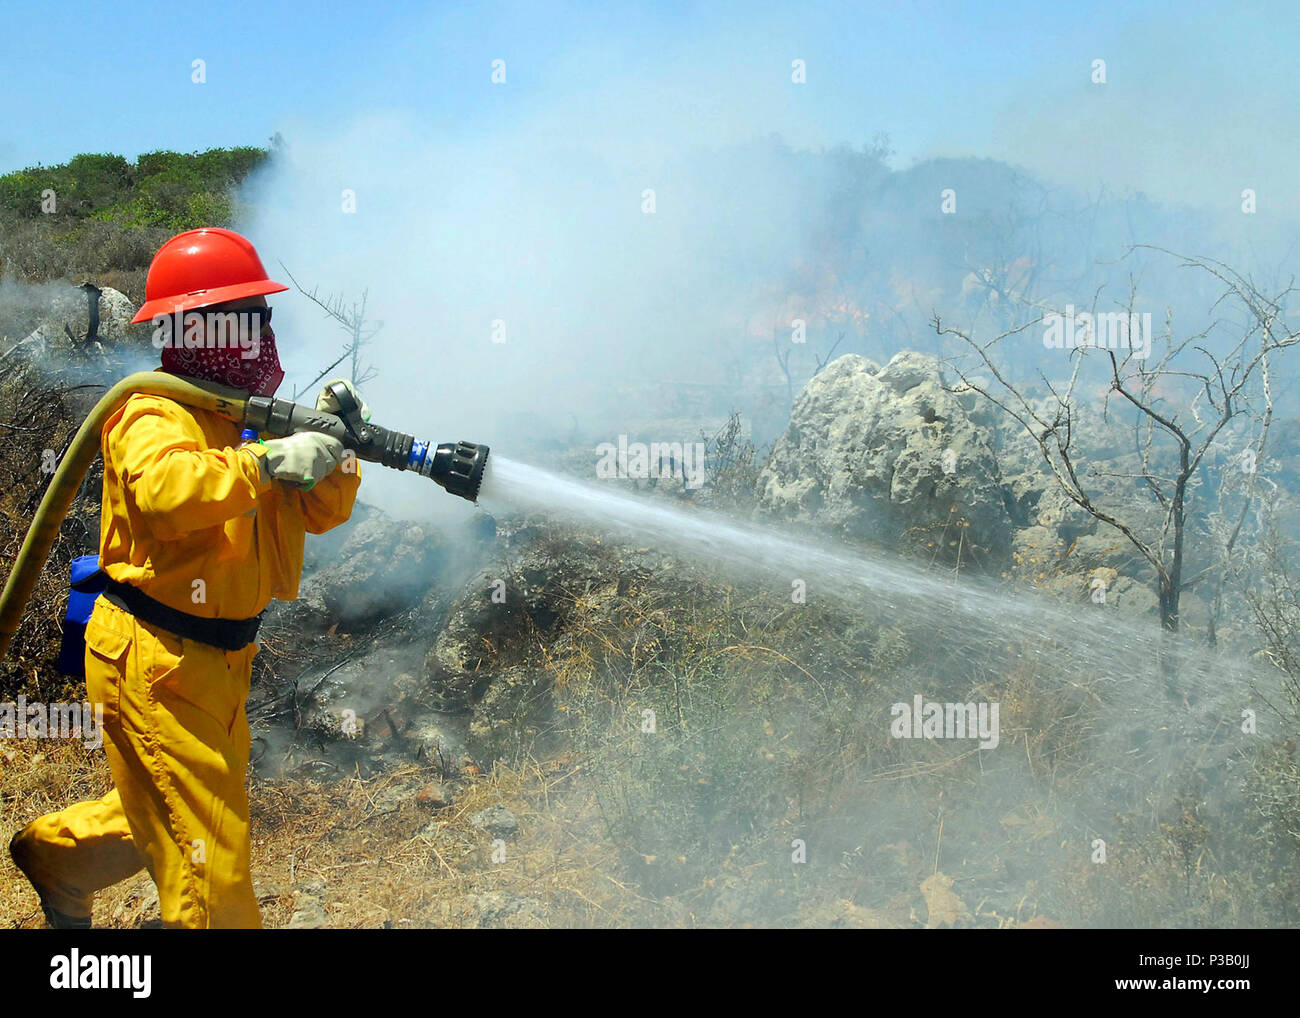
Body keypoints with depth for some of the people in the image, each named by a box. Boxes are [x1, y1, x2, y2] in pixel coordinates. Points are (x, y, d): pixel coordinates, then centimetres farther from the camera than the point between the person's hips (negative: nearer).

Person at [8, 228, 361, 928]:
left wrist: (332, 443, -10)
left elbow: (317, 511, 8)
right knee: (209, 860, -3)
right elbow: (162, 488, -41)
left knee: (172, 816, 26)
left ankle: (55, 851, 46)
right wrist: (268, 461, -41)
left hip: (214, 660, 9)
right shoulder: (156, 416, -18)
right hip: (155, 662, -9)